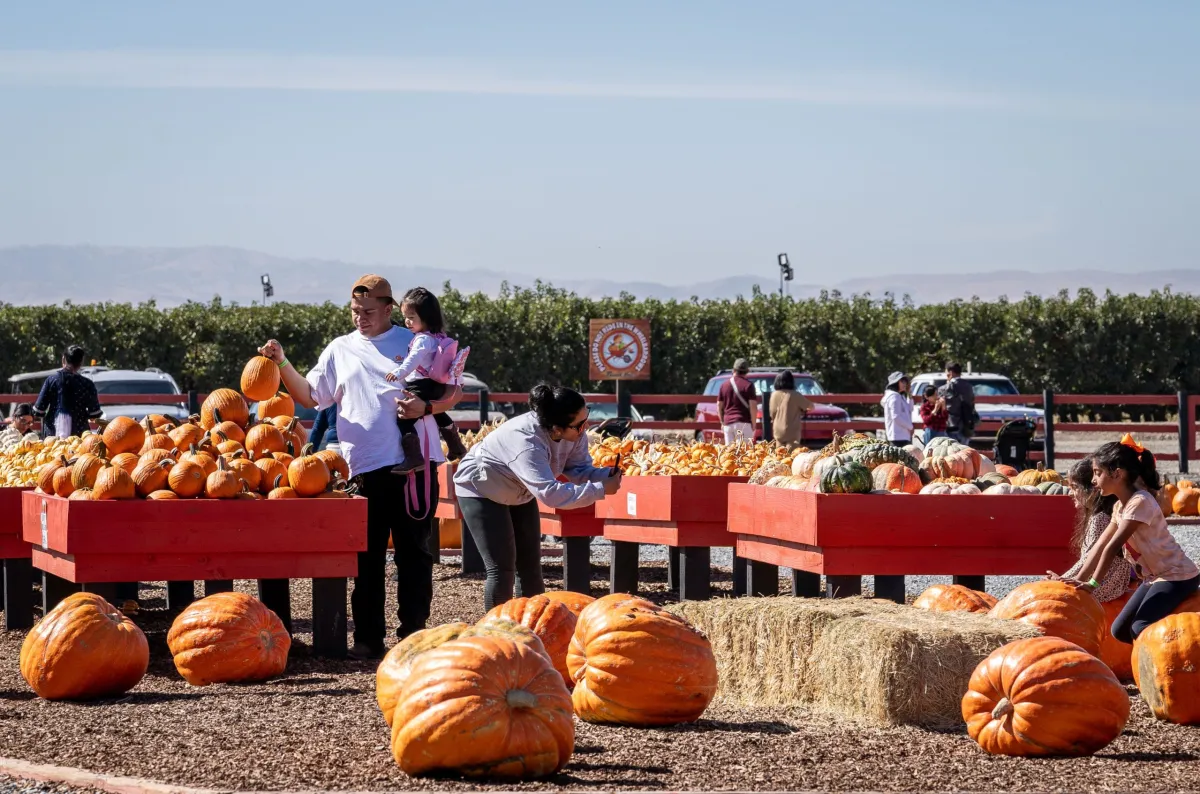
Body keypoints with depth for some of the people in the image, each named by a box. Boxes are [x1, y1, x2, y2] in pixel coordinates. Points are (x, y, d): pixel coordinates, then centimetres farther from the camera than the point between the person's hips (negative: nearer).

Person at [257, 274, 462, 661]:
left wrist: (426, 407, -12)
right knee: (366, 556, 2)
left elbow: (454, 392, 7)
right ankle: (368, 638, 6)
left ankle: (413, 634, 6)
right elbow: (309, 395, 11)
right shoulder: (340, 350, 13)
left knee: (413, 552, 1)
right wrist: (282, 364, -3)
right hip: (363, 467, 2)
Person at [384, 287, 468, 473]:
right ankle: (457, 448, 53)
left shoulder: (423, 339, -18)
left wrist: (399, 373, -48)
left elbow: (413, 359, -34)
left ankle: (413, 456, -34)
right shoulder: (439, 337, 14)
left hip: (422, 386, -11)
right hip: (437, 387, 11)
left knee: (404, 417, -21)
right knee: (439, 415, 36)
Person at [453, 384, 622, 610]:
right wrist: (600, 490, -49)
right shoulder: (526, 442, -44)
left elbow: (578, 469, -13)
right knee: (502, 568, -11)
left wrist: (605, 475, -34)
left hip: (518, 493, 8)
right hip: (481, 490, -8)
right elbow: (550, 493, -51)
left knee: (530, 565, 8)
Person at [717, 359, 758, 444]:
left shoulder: (724, 385, 9)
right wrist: (753, 424, -1)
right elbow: (753, 406, -9)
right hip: (744, 423, -4)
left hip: (728, 423, 4)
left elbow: (719, 406, 12)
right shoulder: (748, 385, -5)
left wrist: (722, 422, 21)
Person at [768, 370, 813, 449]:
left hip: (778, 431, 4)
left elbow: (772, 414, 10)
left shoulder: (774, 395, 1)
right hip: (792, 432, -4)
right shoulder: (795, 395, -10)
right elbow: (810, 406, 1)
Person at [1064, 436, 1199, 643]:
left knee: (1141, 629, -25)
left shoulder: (1140, 502, -22)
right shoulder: (1120, 506, 8)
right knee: (1120, 630, 6)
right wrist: (1078, 579, -4)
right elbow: (1100, 546, 4)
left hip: (1177, 576, -10)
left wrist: (1093, 584, -25)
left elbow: (1113, 546, -25)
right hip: (1154, 577, 10)